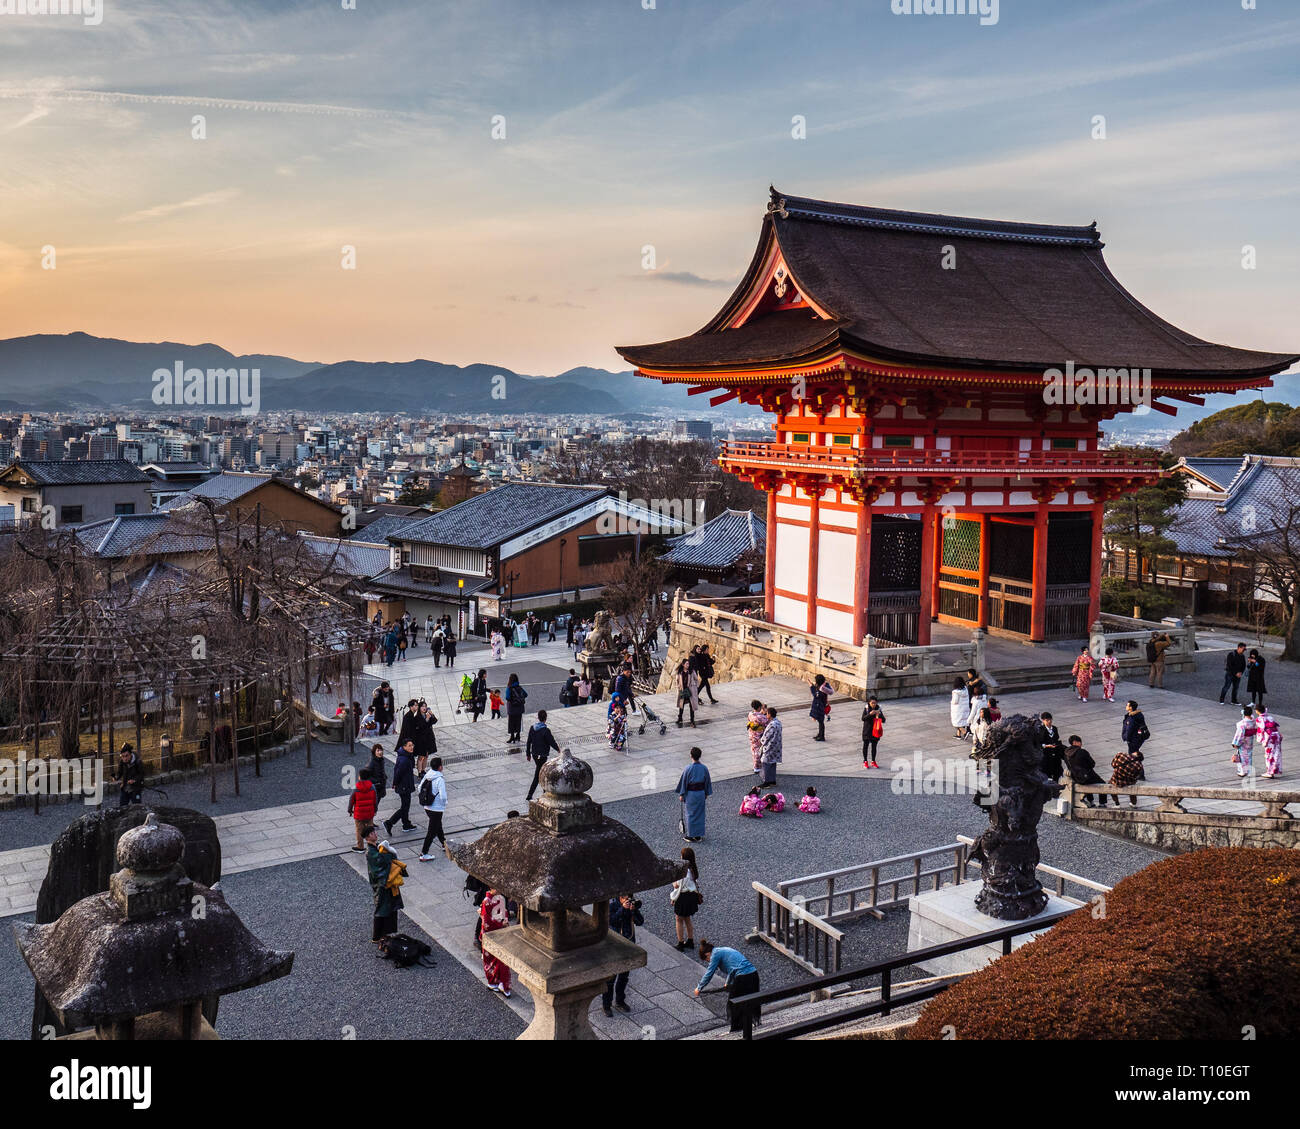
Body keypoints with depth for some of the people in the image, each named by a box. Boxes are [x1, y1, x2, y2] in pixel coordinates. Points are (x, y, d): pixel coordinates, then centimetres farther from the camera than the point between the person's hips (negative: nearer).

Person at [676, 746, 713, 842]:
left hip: (690, 794, -4)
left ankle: (690, 835, 16)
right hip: (701, 793, 4)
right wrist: (707, 793, 17)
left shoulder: (688, 769, -19)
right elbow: (708, 781, 4)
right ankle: (699, 835, 23)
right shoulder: (704, 768, -7)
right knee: (700, 813, 15)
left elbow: (683, 781, -11)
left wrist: (681, 794, 0)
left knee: (690, 814, 10)